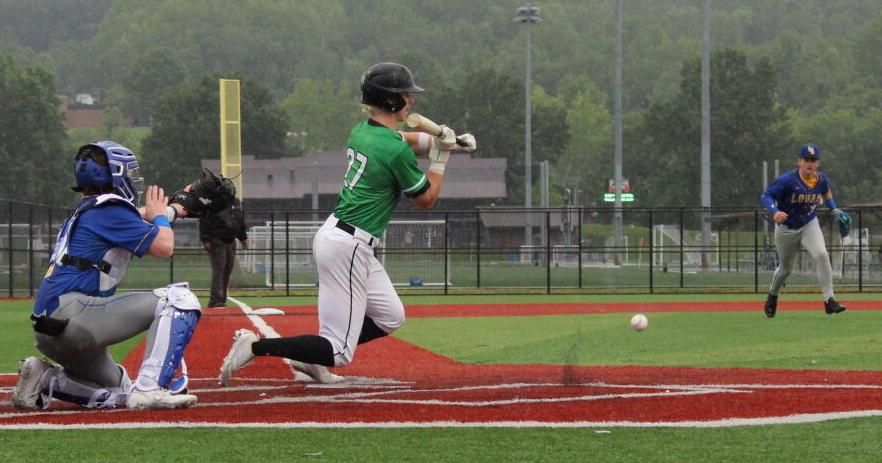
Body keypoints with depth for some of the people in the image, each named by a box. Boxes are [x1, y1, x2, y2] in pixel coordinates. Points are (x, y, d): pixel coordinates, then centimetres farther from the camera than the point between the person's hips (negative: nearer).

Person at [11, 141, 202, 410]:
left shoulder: (86, 211, 23)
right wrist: (160, 216, 12)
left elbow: (134, 218, 45)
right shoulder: (109, 210, -6)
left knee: (118, 393, 27)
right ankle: (150, 388, -24)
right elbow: (163, 246, -9)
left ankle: (44, 381, 8)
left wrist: (175, 209, 59)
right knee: (179, 299, -12)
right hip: (72, 314, -10)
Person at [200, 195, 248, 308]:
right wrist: (205, 240, -16)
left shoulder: (236, 203, 13)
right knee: (218, 271, -13)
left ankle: (222, 300, 13)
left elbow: (241, 223, 23)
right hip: (217, 242, -7)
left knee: (227, 271, 7)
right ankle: (216, 300, -15)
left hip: (231, 242, 7)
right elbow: (203, 223, -10)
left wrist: (243, 238, 18)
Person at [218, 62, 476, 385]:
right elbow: (426, 200, -4)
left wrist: (441, 140, 18)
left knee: (391, 318, 20)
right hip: (349, 247, -10)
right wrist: (440, 155, 4)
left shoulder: (361, 132, 8)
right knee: (339, 352, -6)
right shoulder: (396, 151, -17)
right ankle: (255, 346, -12)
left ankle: (312, 358, 16)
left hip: (331, 233, 10)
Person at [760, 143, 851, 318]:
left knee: (821, 254, -24)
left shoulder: (821, 179, -8)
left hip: (810, 225, 2)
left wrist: (835, 210, 5)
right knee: (785, 268, 13)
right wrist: (775, 212, -43)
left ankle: (829, 300, -20)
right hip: (786, 229, -2)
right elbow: (766, 196, -25)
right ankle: (772, 295, 46)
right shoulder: (788, 180, -24)